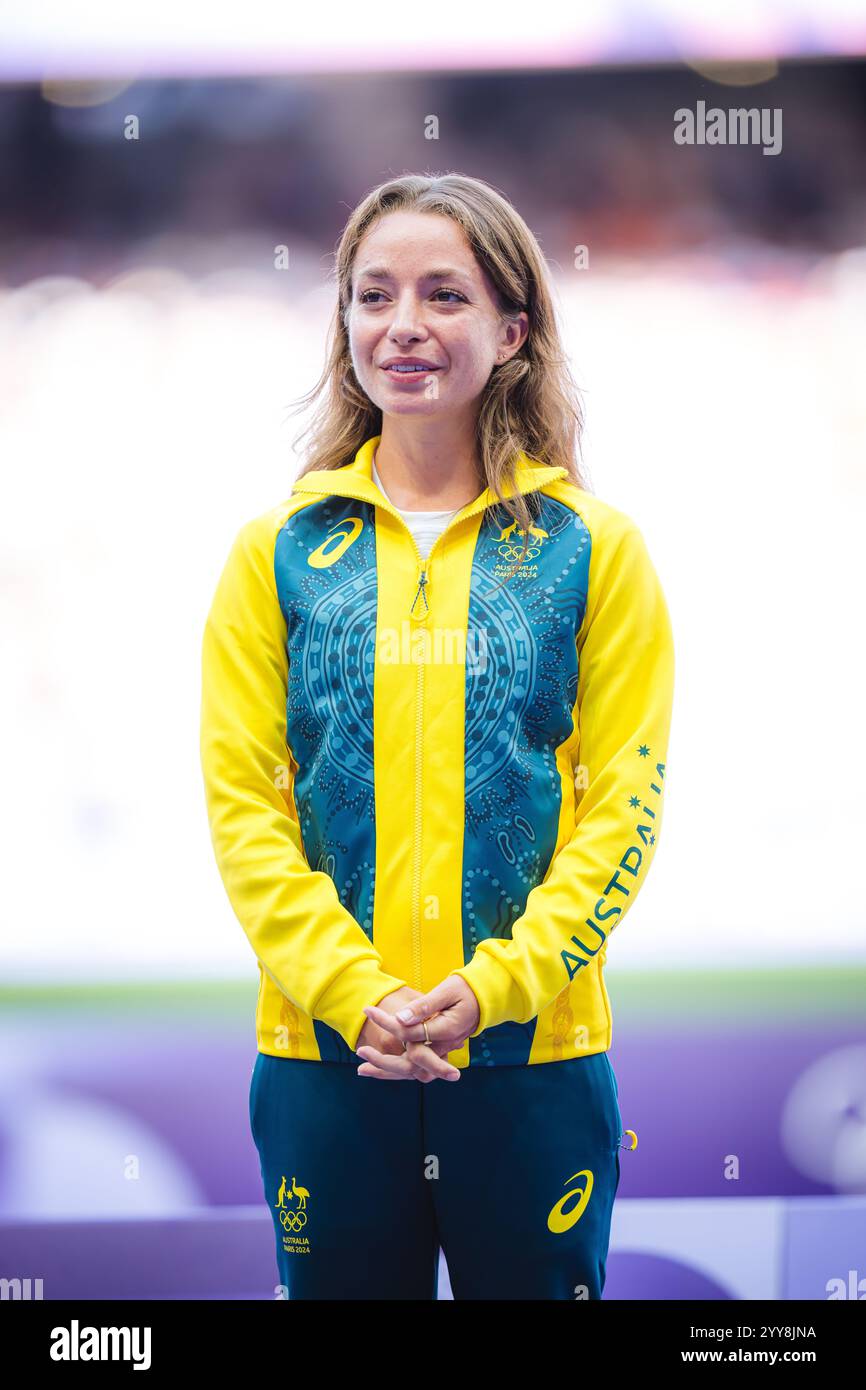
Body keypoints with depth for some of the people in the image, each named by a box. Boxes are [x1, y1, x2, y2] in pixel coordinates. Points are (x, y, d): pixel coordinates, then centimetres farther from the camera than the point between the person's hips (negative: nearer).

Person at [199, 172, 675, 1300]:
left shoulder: (596, 550, 4)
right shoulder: (278, 552, 6)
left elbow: (624, 803, -1)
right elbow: (241, 801, 1)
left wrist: (491, 986, -13)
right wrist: (356, 993, -12)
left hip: (536, 1057, -1)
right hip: (323, 1057, 1)